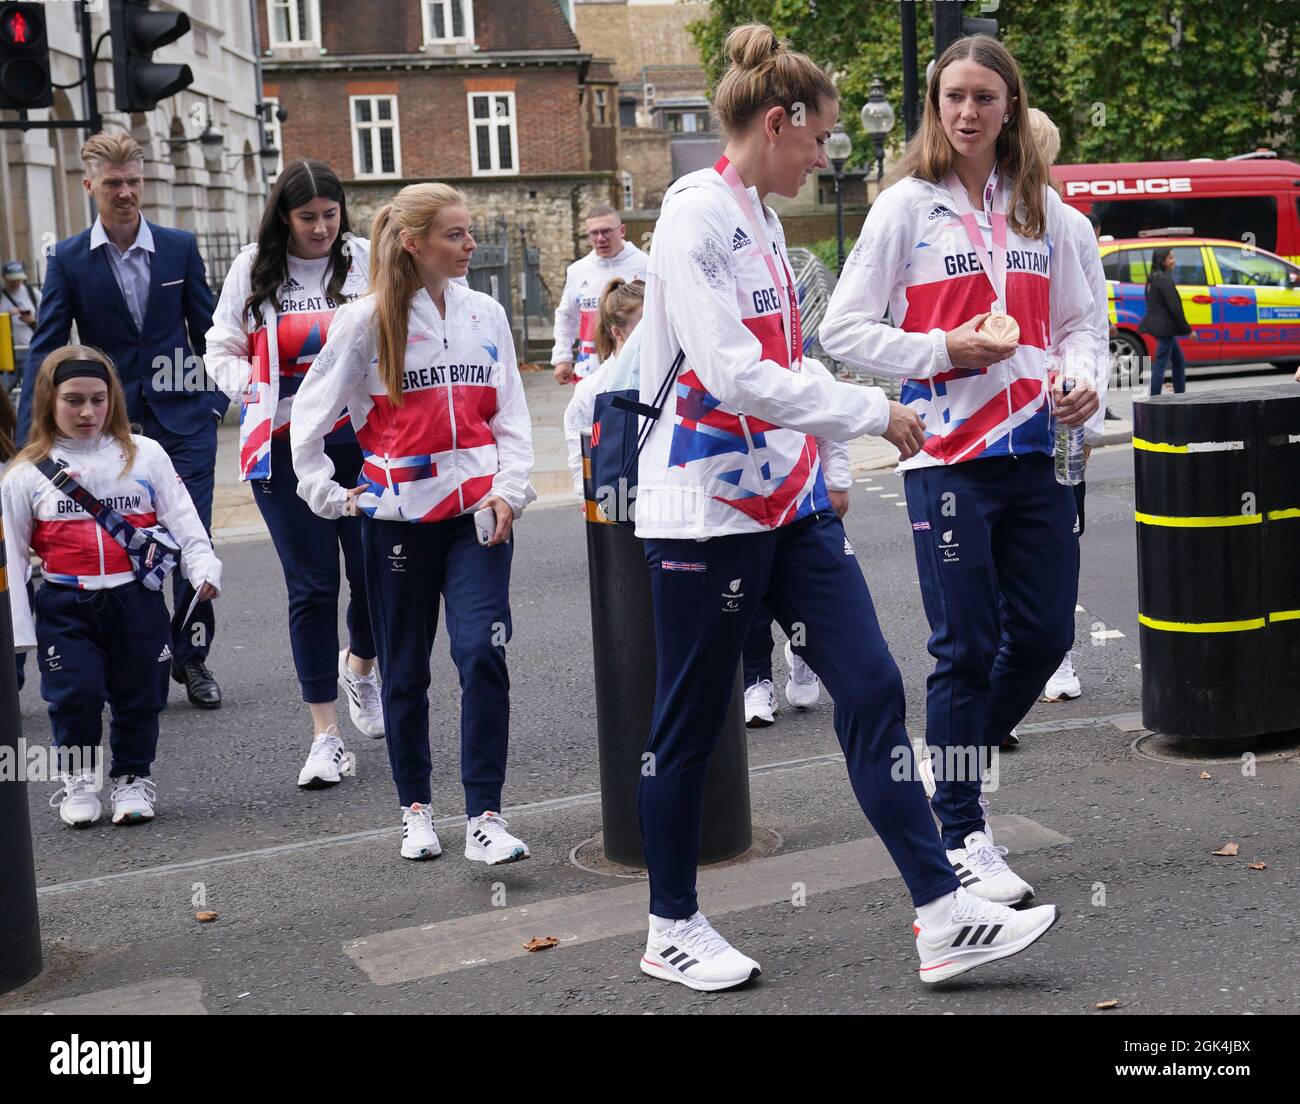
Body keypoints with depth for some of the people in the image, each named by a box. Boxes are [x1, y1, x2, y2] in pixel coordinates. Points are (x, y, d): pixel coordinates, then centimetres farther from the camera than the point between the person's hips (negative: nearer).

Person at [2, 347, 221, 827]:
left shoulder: (145, 456, 2)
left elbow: (183, 521, 2)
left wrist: (204, 568, -14)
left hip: (137, 600, 1)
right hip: (65, 606, 0)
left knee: (137, 695, 8)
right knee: (75, 694, -4)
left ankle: (133, 778, 25)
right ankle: (77, 779, 18)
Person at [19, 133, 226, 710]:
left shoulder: (180, 246, 2)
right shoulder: (67, 260, 0)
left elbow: (207, 330, 10)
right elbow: (45, 349, -2)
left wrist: (215, 397, 5)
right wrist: (28, 439, -9)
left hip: (183, 415, 0)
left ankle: (191, 656, 12)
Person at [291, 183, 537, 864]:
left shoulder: (486, 315, 7)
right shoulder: (366, 321, -3)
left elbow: (511, 416, 8)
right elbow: (311, 412, 3)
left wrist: (508, 489, -4)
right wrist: (326, 495, 0)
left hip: (478, 511, 2)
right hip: (399, 514, -1)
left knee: (482, 650, -14)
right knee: (406, 667, 8)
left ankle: (484, 817, -9)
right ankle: (415, 808, 25)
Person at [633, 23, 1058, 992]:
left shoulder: (761, 219, 15)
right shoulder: (696, 215, -13)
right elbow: (732, 373, -23)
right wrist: (872, 413, -18)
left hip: (789, 496, 9)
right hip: (709, 504, -8)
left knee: (872, 688, 1)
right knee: (690, 722, 4)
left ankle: (943, 918, 4)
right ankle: (673, 930, 21)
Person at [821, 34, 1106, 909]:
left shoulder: (1042, 207, 11)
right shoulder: (908, 205, -1)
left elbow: (1080, 318, 17)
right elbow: (844, 328, -4)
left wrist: (1082, 379, -4)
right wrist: (944, 351, -15)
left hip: (1035, 451, 5)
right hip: (950, 455, -4)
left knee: (1044, 634, 7)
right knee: (967, 646, -2)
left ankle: (958, 773, 32)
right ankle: (962, 835, 10)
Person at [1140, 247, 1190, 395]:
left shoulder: (1153, 278, 11)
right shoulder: (1165, 280, -18)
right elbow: (1174, 308, -19)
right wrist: (1188, 329, -13)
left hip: (1158, 325, 10)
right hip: (1165, 326, -10)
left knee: (1178, 359, 20)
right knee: (1160, 364, -7)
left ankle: (1180, 395, 26)